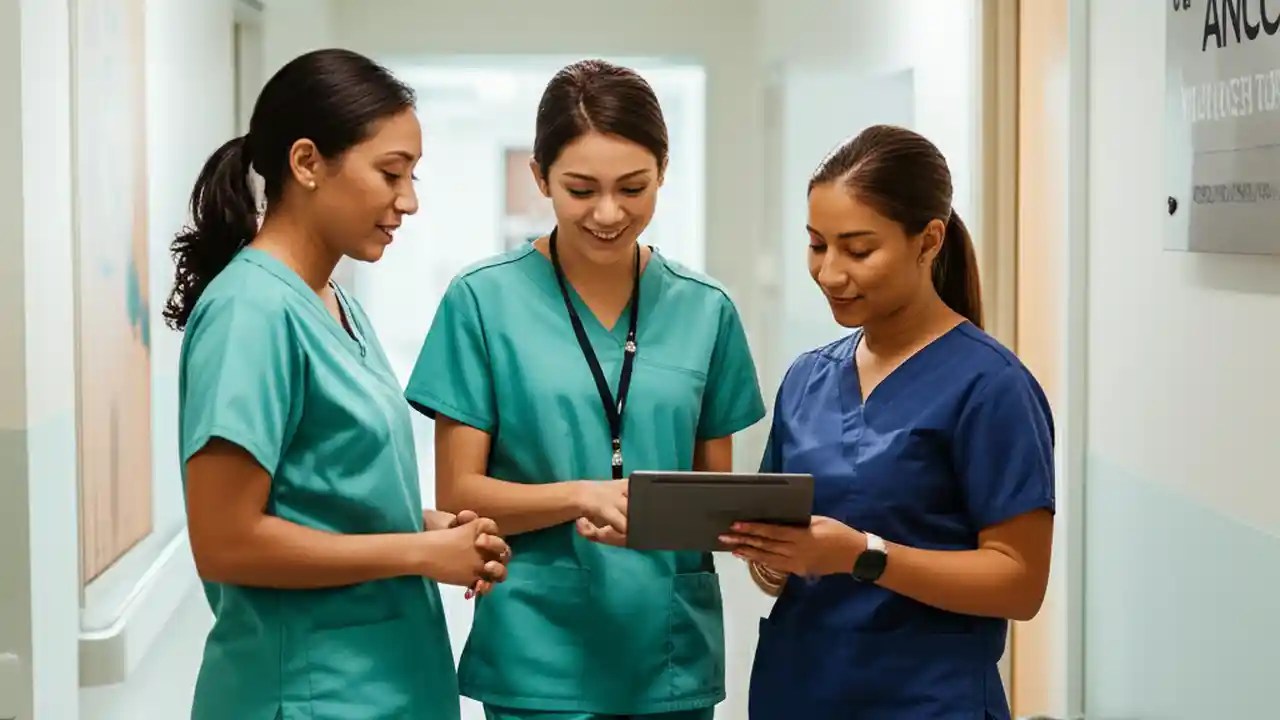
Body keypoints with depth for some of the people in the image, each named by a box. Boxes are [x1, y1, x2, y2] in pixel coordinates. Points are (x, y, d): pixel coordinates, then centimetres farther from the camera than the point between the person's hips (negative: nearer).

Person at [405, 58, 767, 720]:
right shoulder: (484, 300, -5)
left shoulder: (705, 311, 4)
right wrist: (583, 496, -20)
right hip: (542, 654, -3)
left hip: (675, 653, 3)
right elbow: (458, 495, -5)